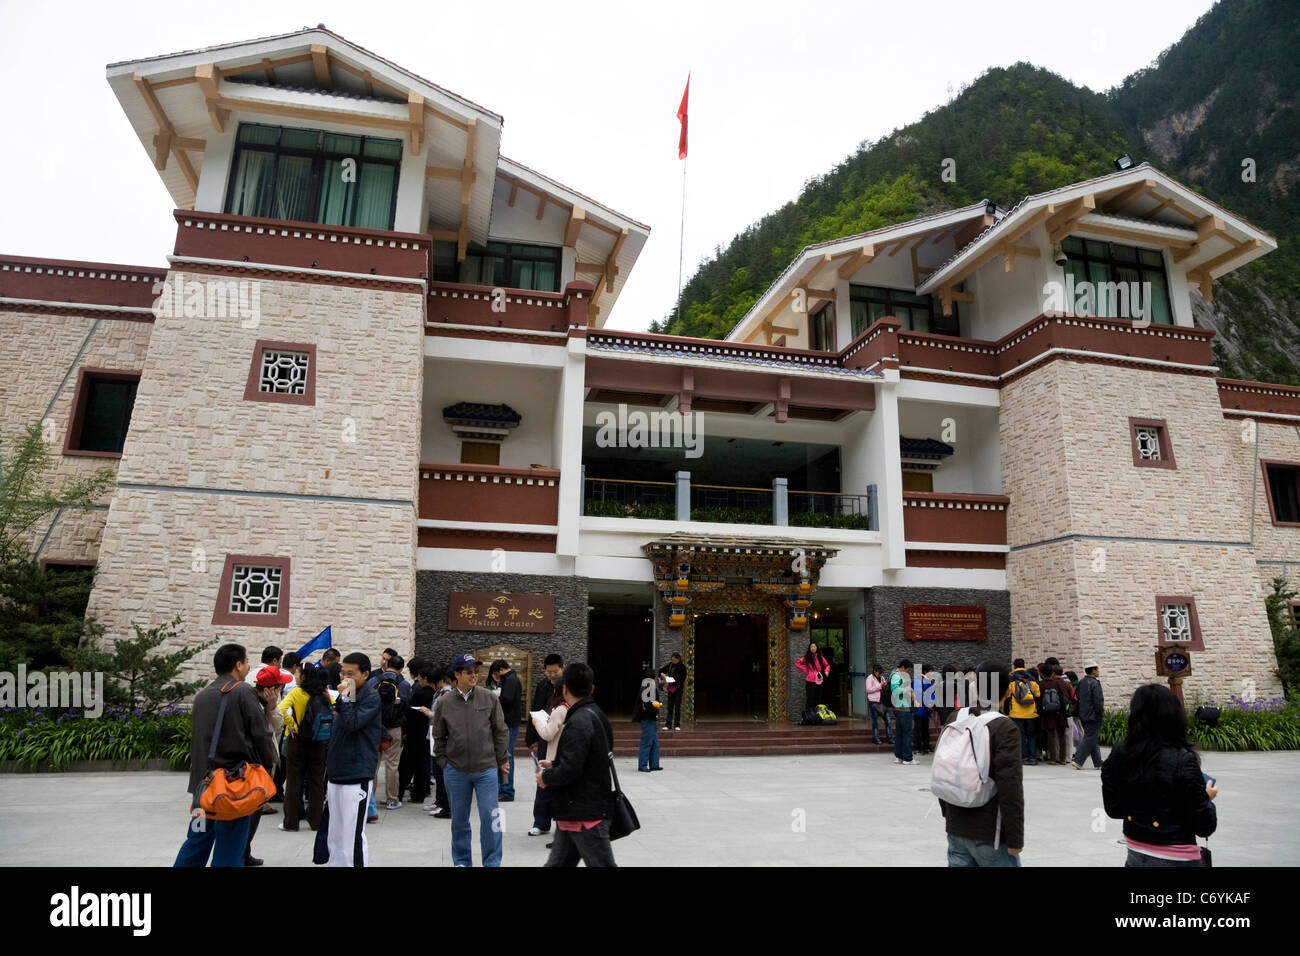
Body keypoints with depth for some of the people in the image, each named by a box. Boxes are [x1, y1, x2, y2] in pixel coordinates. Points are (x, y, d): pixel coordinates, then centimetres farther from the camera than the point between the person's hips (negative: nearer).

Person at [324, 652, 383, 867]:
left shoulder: (371, 697, -10)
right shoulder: (346, 695, 15)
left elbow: (352, 723, -25)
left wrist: (344, 697, -18)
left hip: (356, 776, -8)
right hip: (336, 774, 9)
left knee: (353, 835, -7)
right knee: (335, 835, 14)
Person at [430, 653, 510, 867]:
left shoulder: (489, 699, -4)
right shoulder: (444, 703, -2)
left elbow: (500, 731, 2)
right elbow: (439, 737, 8)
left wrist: (501, 760, 4)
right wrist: (445, 761, 4)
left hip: (486, 769, -1)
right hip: (455, 771, 1)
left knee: (490, 817, 0)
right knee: (459, 819, 14)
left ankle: (492, 862, 13)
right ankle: (461, 861, 30)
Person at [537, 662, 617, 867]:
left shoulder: (579, 722, -20)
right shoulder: (596, 714, 11)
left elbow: (570, 770, -25)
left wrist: (546, 777, -7)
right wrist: (554, 765, 13)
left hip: (585, 813, -10)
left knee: (602, 863, -3)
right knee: (558, 863, 17)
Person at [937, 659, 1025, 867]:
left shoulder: (955, 719, 2)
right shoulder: (1004, 728, -16)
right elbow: (1010, 789, -17)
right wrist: (1015, 838, -10)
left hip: (956, 829, 5)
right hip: (990, 834, -5)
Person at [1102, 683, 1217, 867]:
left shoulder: (1118, 754, -9)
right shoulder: (1183, 761, -20)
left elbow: (1113, 810, 2)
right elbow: (1205, 827, -12)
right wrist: (1207, 799, 6)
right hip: (1178, 860, -2)